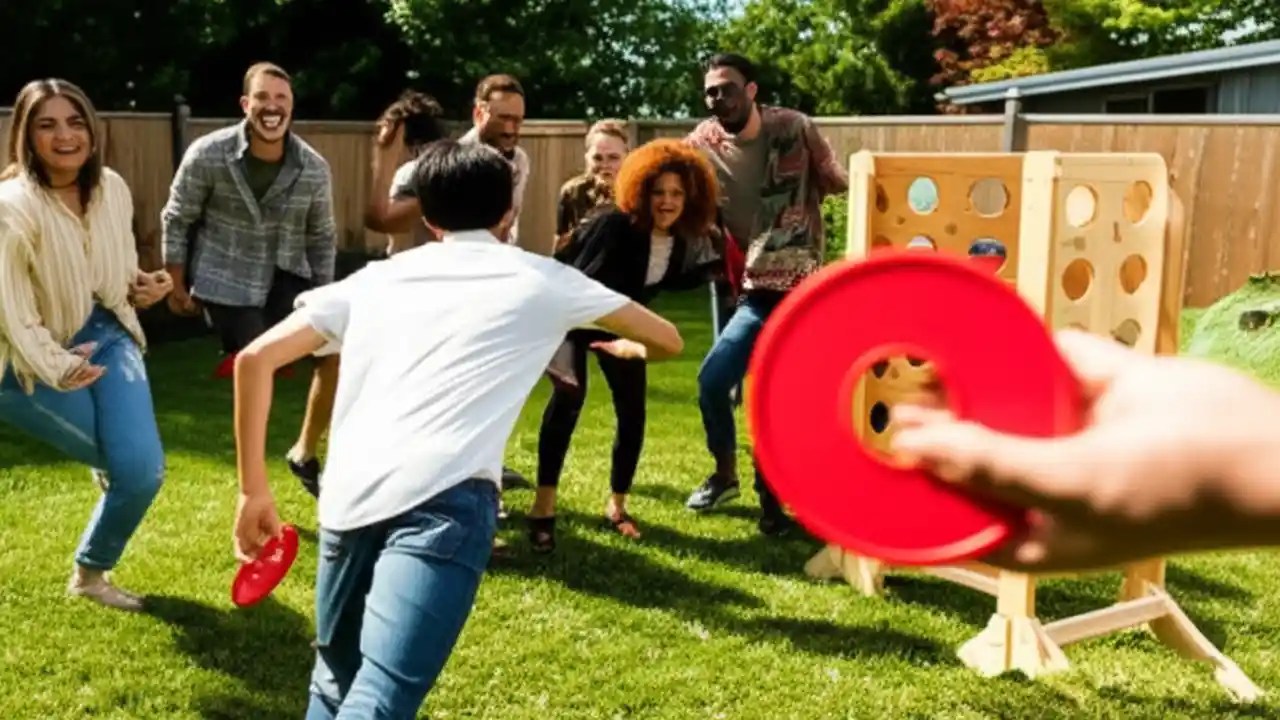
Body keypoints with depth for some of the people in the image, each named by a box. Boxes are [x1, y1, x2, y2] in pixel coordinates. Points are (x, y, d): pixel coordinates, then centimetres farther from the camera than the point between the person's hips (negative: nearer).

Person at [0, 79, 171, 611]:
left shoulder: (112, 188, -2)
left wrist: (140, 287, -5)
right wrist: (58, 368, -31)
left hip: (107, 335, 5)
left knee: (144, 470, -7)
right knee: (128, 463, -5)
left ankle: (90, 574, 21)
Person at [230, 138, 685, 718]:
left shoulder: (378, 277, 25)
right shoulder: (542, 279, 20)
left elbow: (255, 359, 20)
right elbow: (668, 341, 32)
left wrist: (254, 489, 25)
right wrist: (627, 348, 56)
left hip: (349, 498, 4)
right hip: (445, 500, -4)